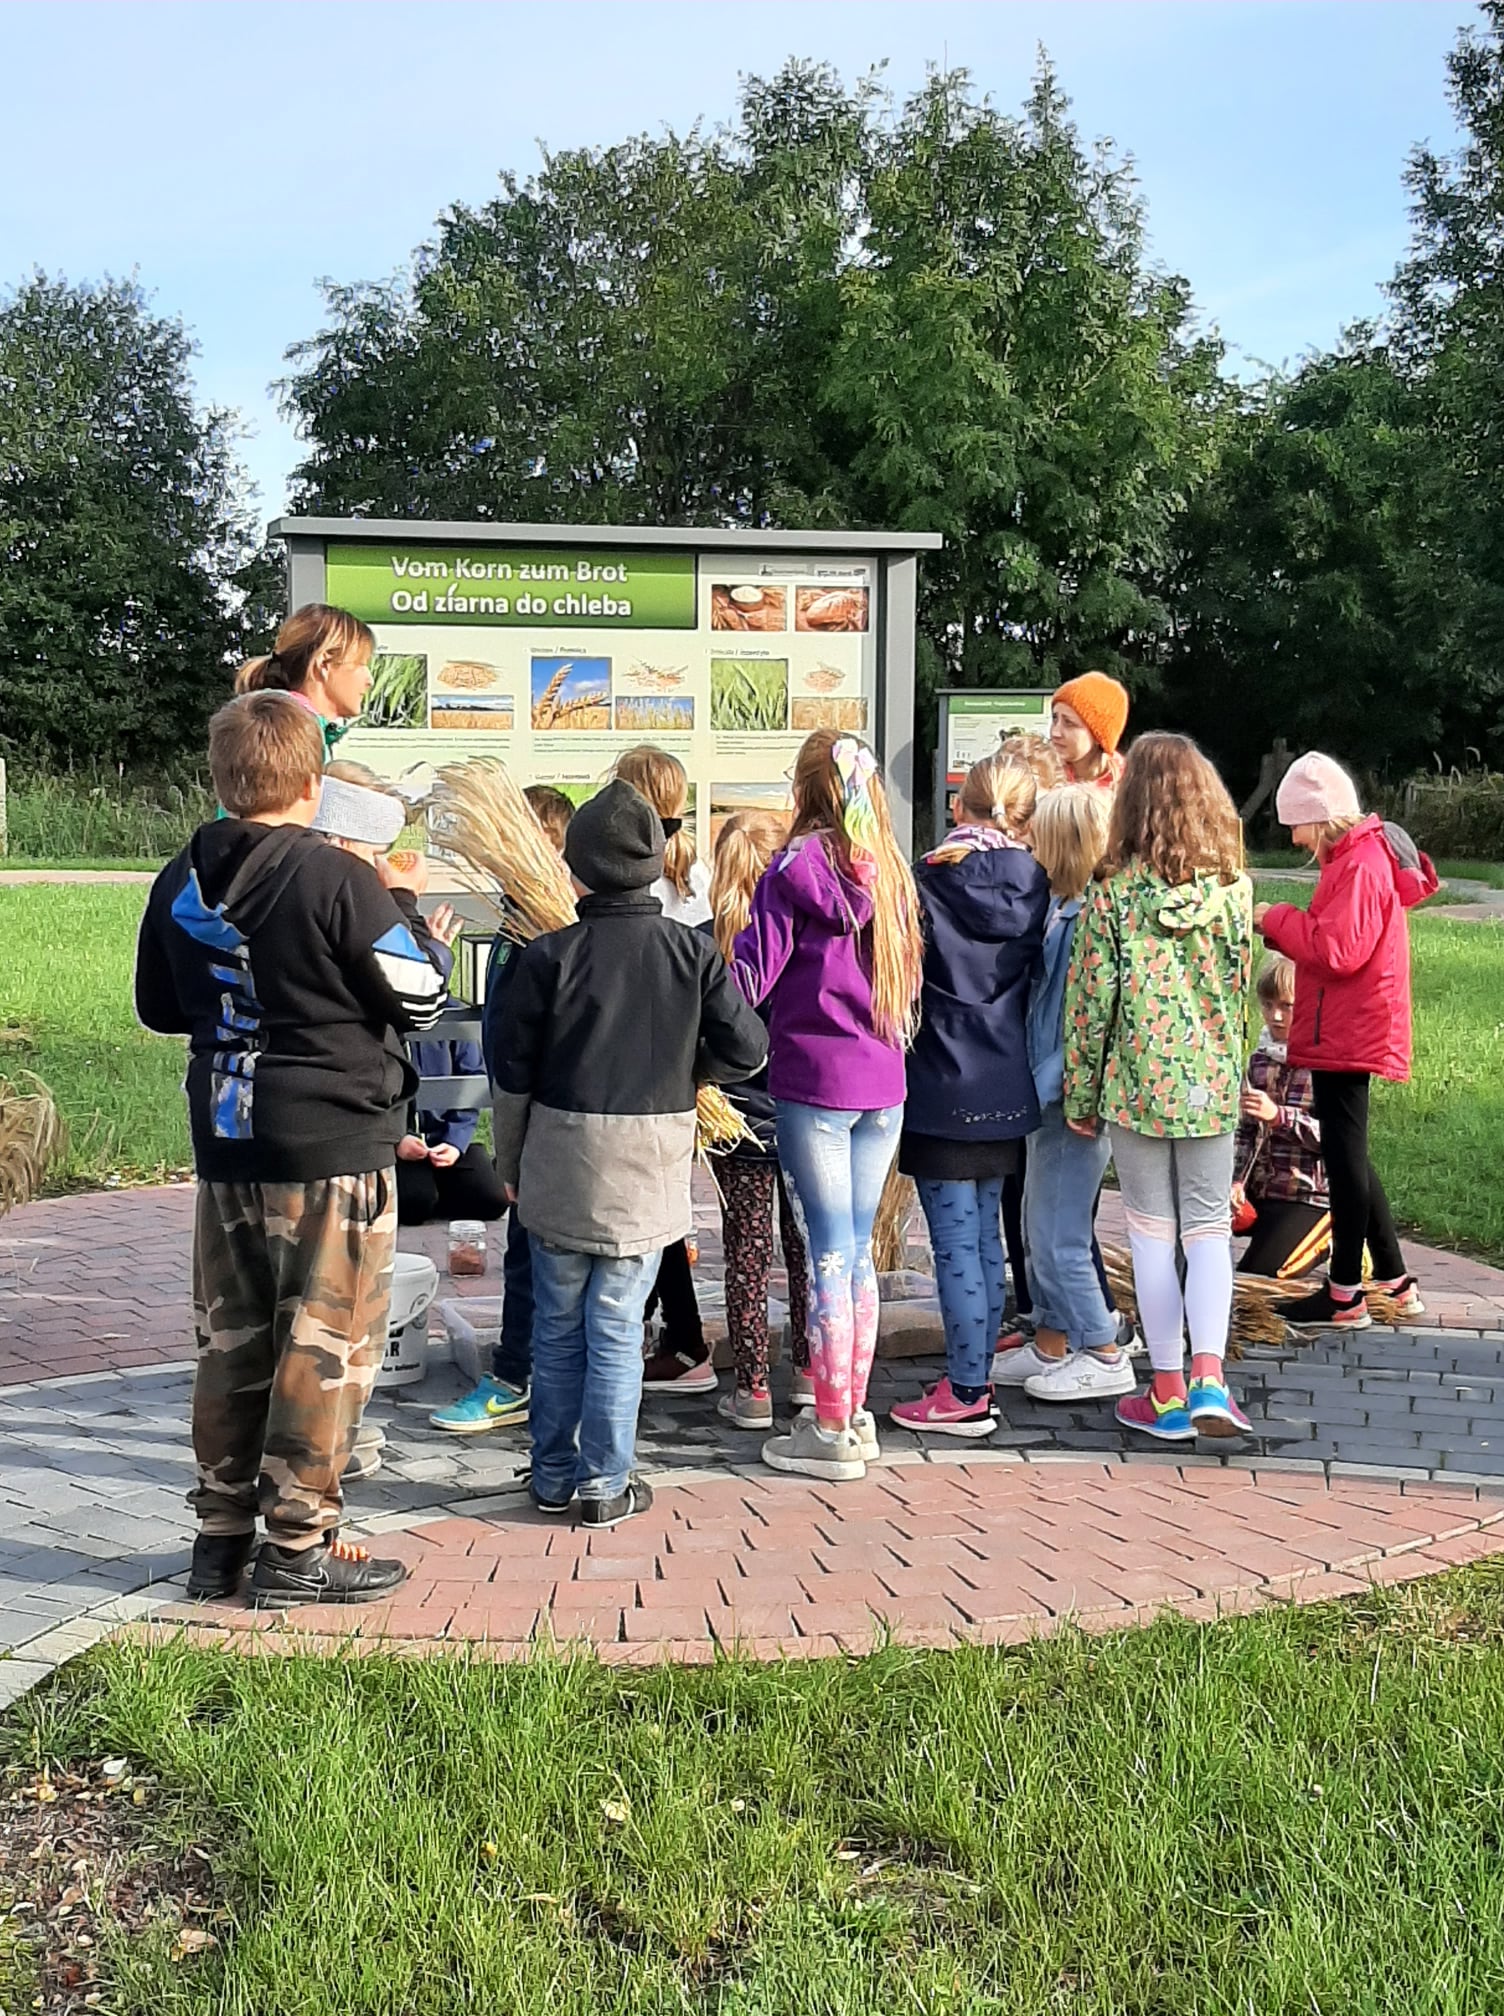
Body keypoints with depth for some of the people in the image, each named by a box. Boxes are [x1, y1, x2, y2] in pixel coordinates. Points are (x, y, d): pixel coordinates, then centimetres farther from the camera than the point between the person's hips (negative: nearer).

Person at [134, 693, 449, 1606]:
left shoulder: (180, 883, 3)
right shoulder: (337, 880, -17)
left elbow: (158, 1006, 16)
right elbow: (421, 997, -9)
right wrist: (400, 903, 4)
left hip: (226, 1149, 6)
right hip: (337, 1149, -6)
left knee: (232, 1341, 15)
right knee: (328, 1346, 3)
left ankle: (222, 1533, 21)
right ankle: (299, 1545, 8)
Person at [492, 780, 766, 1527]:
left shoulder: (548, 955, -8)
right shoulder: (692, 953, -4)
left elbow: (513, 1074, -3)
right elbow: (747, 1047, -5)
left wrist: (510, 1162, 10)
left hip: (559, 1170, 0)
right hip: (647, 1177, 0)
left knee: (557, 1327, 13)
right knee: (617, 1332, 6)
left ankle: (553, 1474, 21)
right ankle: (605, 1484, 11)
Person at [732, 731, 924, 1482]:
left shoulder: (798, 868, -9)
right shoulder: (890, 871, 7)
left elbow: (750, 974, -11)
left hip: (814, 1081, -6)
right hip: (882, 1082, 6)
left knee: (828, 1252, -1)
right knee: (858, 1250, 14)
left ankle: (832, 1432, 5)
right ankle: (855, 1414, 23)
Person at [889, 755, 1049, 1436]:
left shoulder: (929, 882, -11)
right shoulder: (1033, 885, 2)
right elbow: (1039, 978, 11)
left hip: (943, 1090, -5)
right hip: (1007, 1090, 6)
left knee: (955, 1241, -2)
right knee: (986, 1233, 14)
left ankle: (964, 1394, 3)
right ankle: (977, 1377, 21)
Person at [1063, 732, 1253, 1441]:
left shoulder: (1115, 892, -10)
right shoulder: (1233, 887, -2)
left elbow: (1089, 998, -7)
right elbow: (1239, 982, 7)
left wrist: (1080, 1096, 3)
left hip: (1138, 1084, -2)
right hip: (1211, 1084, 2)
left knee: (1152, 1232, 8)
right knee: (1209, 1229, 9)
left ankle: (1167, 1392, 13)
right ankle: (1209, 1375, -7)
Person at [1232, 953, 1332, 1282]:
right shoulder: (1260, 1059, 8)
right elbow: (1246, 1131, 11)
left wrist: (1279, 1116, -27)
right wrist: (1237, 1181, -3)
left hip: (1310, 1195, -7)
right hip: (1260, 1189, 7)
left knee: (1258, 1272, -16)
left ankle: (1332, 1238, 9)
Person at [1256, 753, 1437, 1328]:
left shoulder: (1361, 865, -17)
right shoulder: (1356, 856, 16)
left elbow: (1336, 950, -25)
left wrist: (1278, 918, -13)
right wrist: (1282, 926, 3)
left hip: (1348, 1036, -11)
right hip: (1344, 1035, 11)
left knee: (1344, 1156, -3)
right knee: (1347, 1155, 17)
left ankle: (1344, 1296, 6)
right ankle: (1395, 1279, 24)